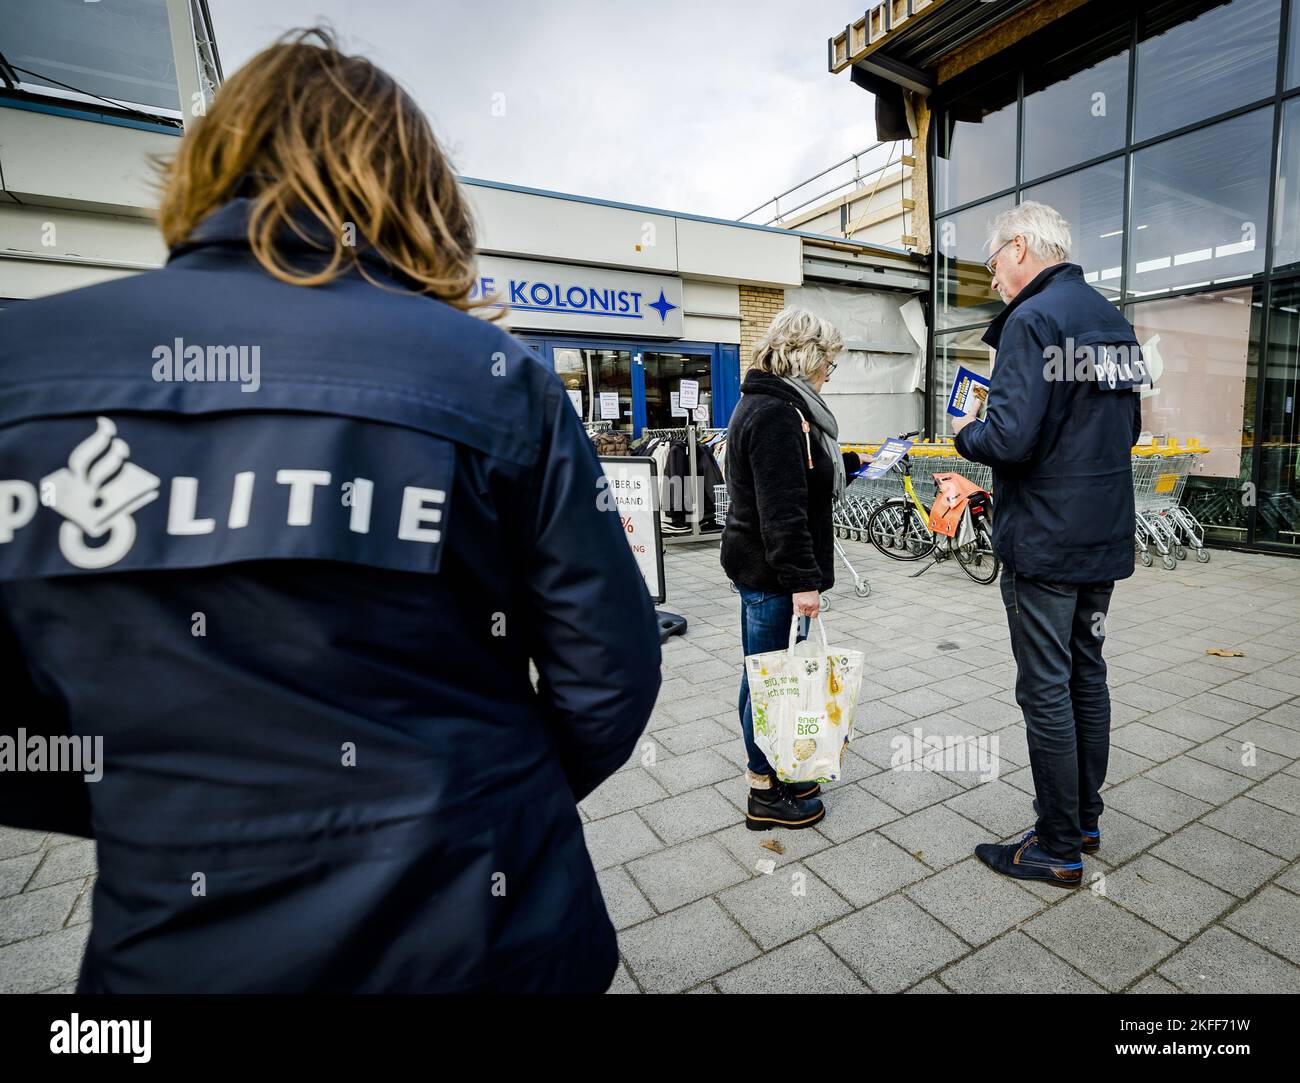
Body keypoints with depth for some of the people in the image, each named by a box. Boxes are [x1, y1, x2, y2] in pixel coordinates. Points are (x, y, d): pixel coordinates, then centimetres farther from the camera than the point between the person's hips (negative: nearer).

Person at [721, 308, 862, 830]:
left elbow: (809, 474, 28)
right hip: (773, 572, -11)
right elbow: (781, 509, -26)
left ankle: (769, 770, 35)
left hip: (763, 569, 11)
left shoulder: (767, 404, 16)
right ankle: (766, 794, 18)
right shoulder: (775, 415, -19)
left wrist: (857, 463, 33)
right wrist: (803, 579, -25)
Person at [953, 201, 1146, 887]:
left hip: (1045, 542, -9)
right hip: (1105, 539, 9)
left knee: (1046, 691, 1)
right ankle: (1086, 819, 33)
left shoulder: (1032, 321, -15)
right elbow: (1129, 426, 19)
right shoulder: (1114, 319, 13)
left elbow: (1009, 440, -25)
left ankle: (1059, 850, 15)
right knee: (1087, 676, 18)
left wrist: (966, 433, -5)